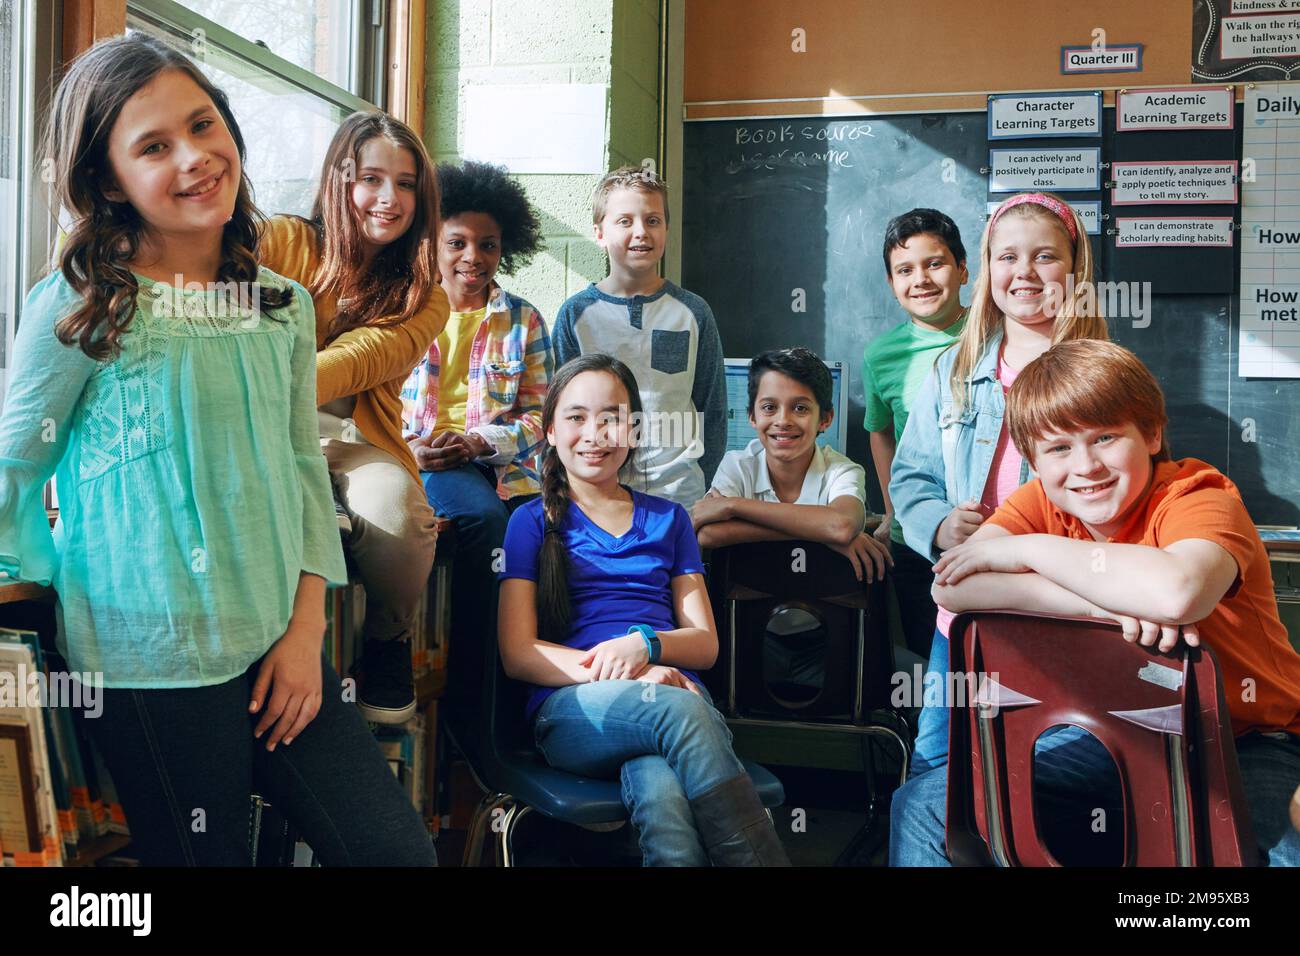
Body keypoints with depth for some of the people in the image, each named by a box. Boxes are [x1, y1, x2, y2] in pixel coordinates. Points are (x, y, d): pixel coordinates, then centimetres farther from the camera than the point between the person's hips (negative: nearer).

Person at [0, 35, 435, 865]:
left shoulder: (283, 305, 6)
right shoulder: (78, 309, -7)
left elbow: (306, 469, 7)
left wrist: (306, 628, 1)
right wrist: (70, 595, -1)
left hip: (278, 647, 5)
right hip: (151, 667, -4)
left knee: (400, 849, 7)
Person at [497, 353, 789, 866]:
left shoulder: (668, 519, 22)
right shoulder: (533, 521, 14)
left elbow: (706, 643, 15)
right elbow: (518, 654, 2)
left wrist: (645, 643, -9)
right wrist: (623, 674, -14)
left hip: (676, 690, 2)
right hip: (574, 707, -2)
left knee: (660, 793, -37)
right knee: (675, 709, -38)